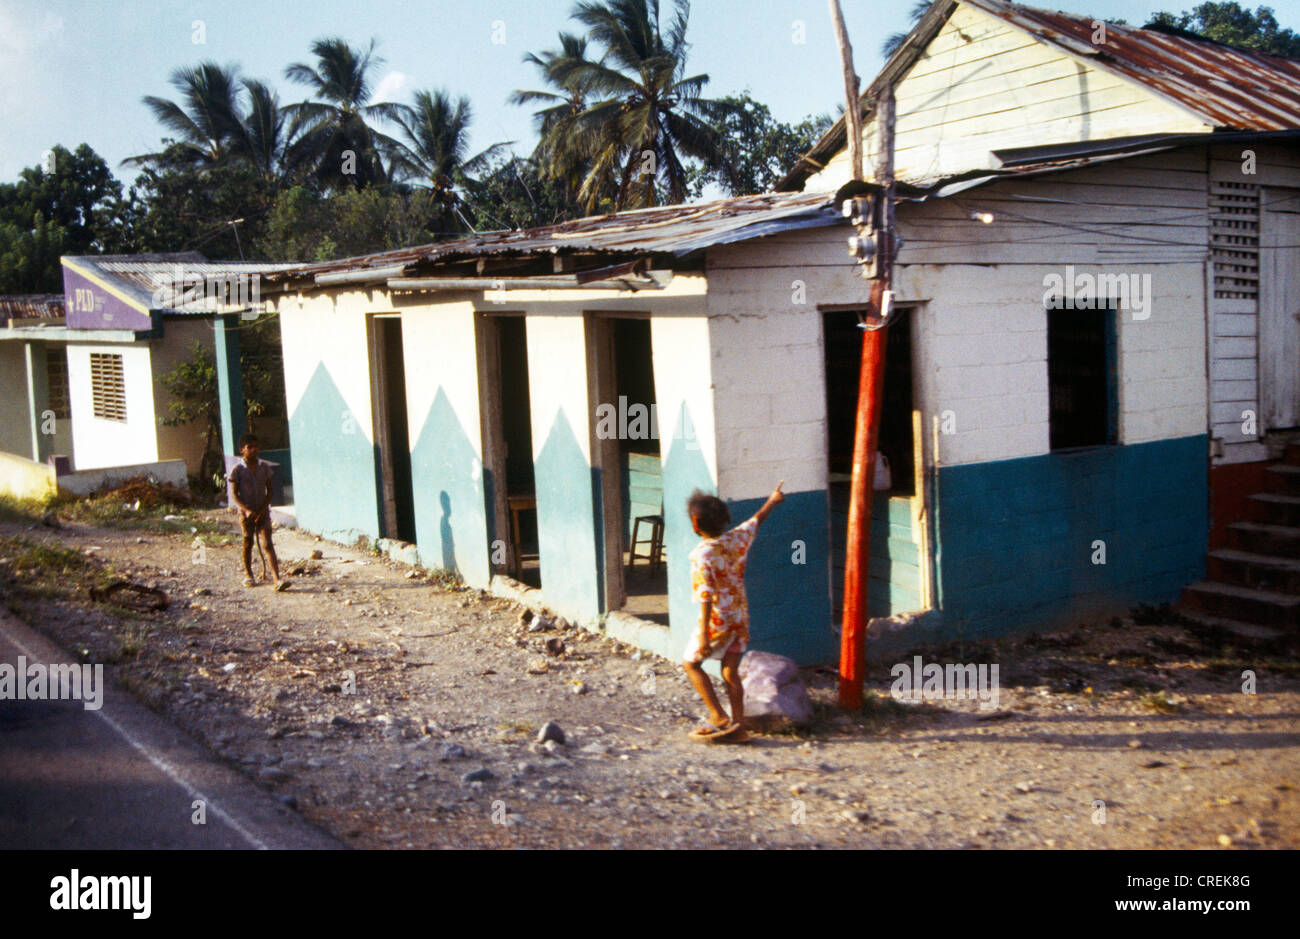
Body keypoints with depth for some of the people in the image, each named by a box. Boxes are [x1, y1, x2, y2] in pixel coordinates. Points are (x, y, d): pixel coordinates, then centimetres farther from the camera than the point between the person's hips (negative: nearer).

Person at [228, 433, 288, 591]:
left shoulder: (264, 467, 2)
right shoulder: (238, 470, -6)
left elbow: (269, 490, 6)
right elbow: (234, 495, -7)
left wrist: (264, 509, -7)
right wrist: (247, 510, -20)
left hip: (262, 512, 1)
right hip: (246, 512, -1)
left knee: (267, 544, -8)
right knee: (248, 543, 10)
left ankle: (278, 579, -18)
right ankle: (248, 574, 31)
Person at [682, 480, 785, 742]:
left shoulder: (702, 556, -20)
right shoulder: (736, 539, -2)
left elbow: (706, 598, -23)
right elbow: (757, 520, 18)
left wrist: (704, 636, -21)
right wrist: (773, 500, 37)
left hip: (717, 621, -6)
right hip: (740, 618, 6)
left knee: (690, 663, 11)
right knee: (730, 672, 12)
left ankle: (718, 717, 2)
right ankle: (738, 726, 12)